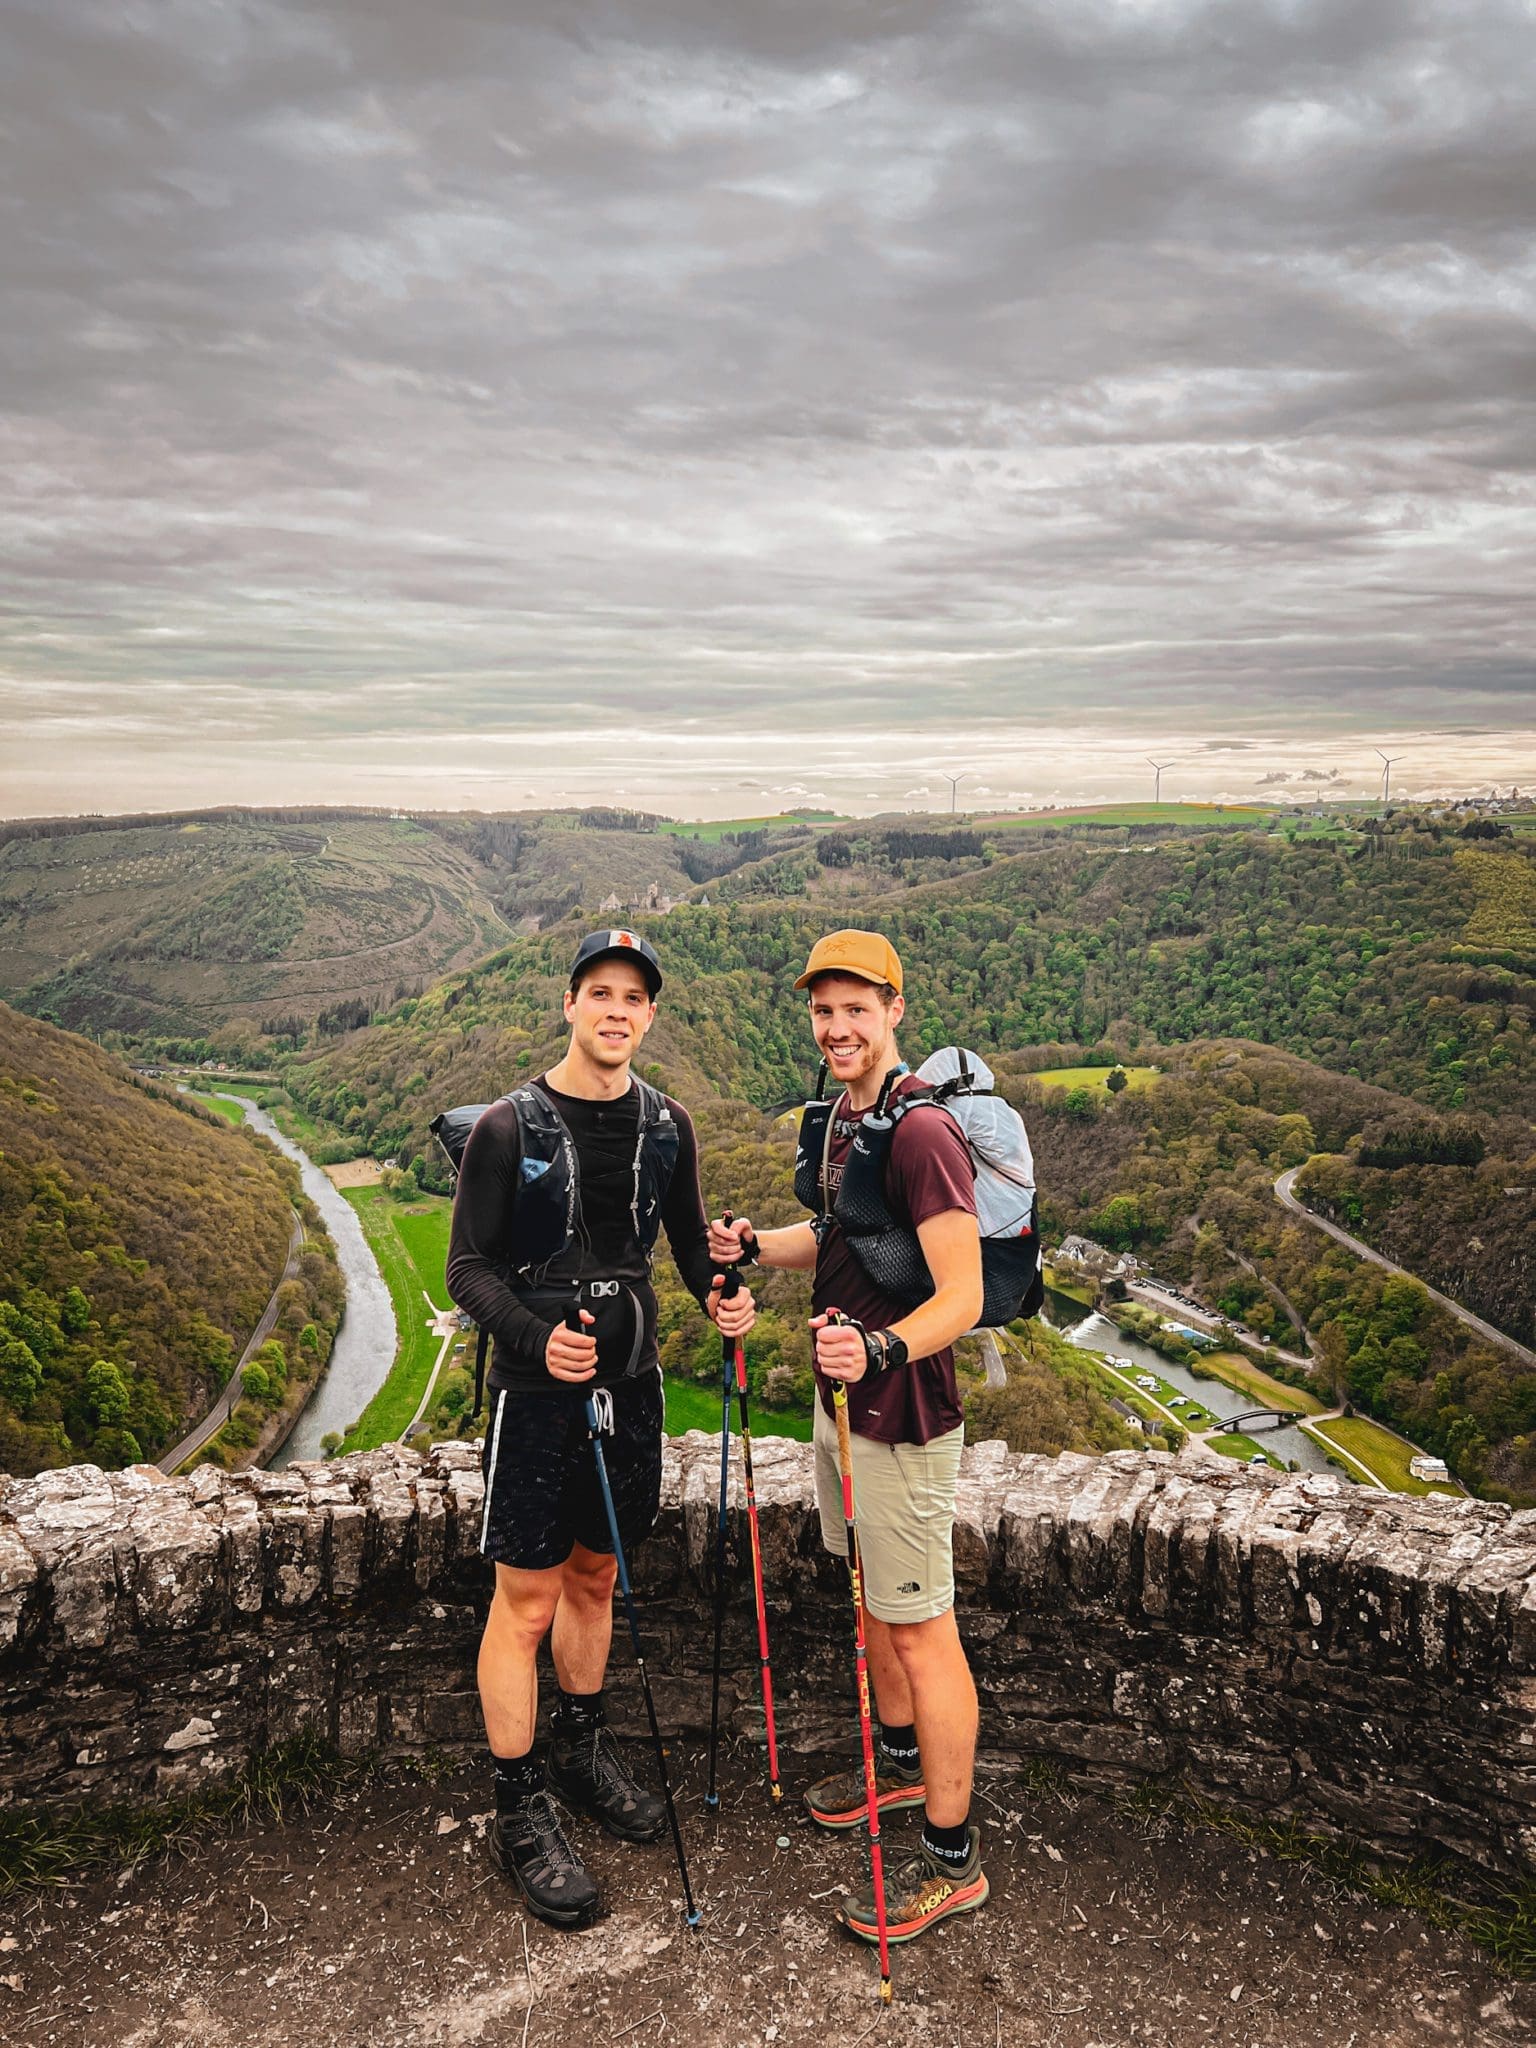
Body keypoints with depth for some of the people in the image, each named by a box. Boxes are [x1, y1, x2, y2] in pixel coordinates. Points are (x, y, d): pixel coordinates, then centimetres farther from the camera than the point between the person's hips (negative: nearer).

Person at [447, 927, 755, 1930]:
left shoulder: (667, 1125, 2)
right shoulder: (510, 1126, -12)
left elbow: (689, 1236, 12)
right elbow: (469, 1266, -10)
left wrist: (720, 1290, -8)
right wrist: (536, 1338, -26)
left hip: (631, 1383, 5)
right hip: (538, 1391, -4)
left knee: (595, 1576, 19)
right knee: (527, 1599, 3)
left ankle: (584, 1748, 39)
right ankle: (523, 1809, 19)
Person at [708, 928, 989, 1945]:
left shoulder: (922, 1131, -23)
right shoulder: (842, 1117, 8)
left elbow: (961, 1297, -26)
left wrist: (882, 1348, -43)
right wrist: (755, 1244, 8)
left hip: (903, 1419, -9)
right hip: (844, 1399, 10)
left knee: (920, 1630, 2)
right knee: (873, 1598, 24)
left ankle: (953, 1857, 17)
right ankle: (903, 1760, 45)